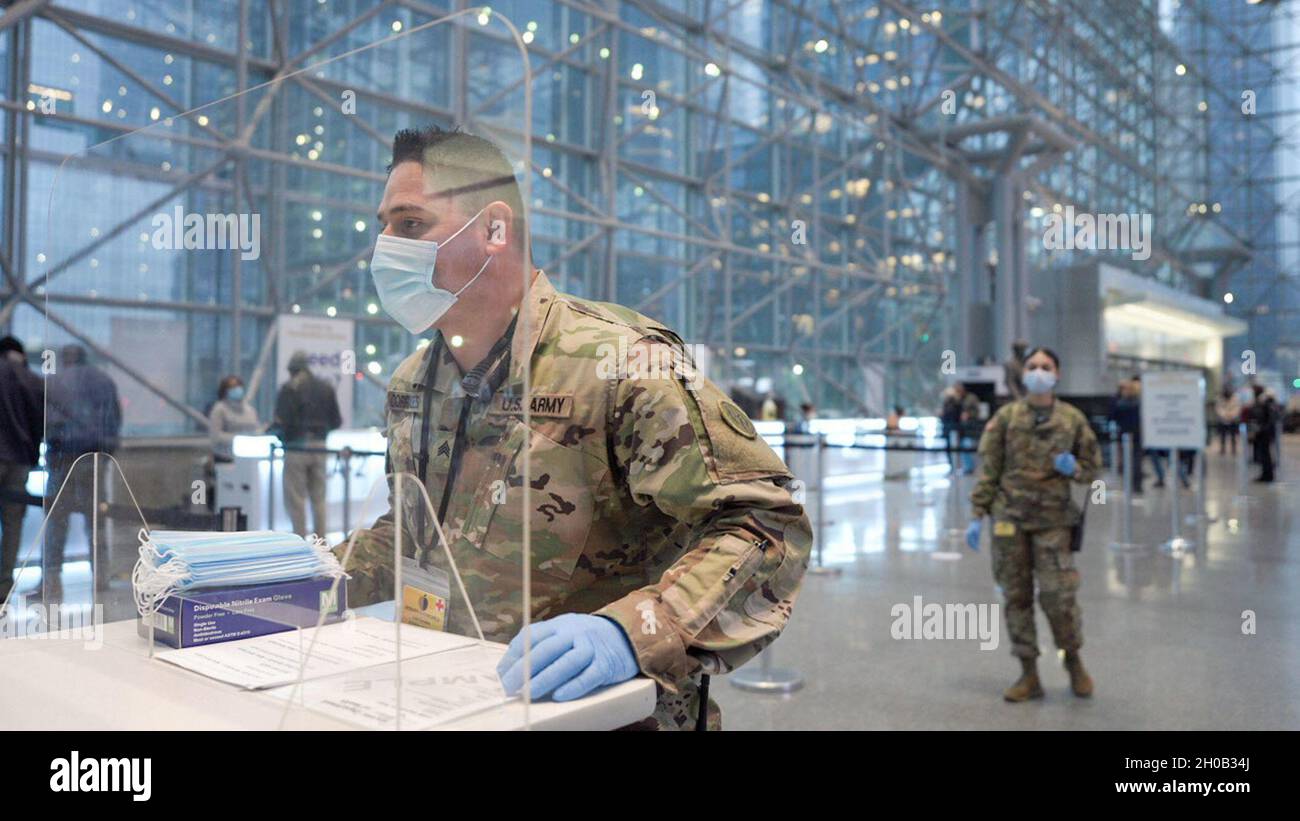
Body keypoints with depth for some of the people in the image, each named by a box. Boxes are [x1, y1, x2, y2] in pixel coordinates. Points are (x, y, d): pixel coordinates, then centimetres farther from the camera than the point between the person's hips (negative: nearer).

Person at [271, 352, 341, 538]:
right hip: (320, 447, 5)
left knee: (295, 498, 2)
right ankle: (320, 541, 11)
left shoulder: (289, 388, -6)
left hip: (297, 447, -5)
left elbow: (282, 422, -14)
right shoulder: (326, 388, 9)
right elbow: (336, 421, 8)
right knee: (319, 498, 10)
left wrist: (271, 429, 6)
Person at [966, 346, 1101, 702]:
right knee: (1016, 596, 5)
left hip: (1053, 519, -1)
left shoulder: (1072, 418, 4)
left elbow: (1092, 468, 12)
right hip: (1009, 517, 1)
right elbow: (988, 469, 3)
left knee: (1057, 596, -6)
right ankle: (1029, 675, 16)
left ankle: (1074, 662, 21)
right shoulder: (1006, 416, 4)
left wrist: (1074, 468, -11)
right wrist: (977, 515, -2)